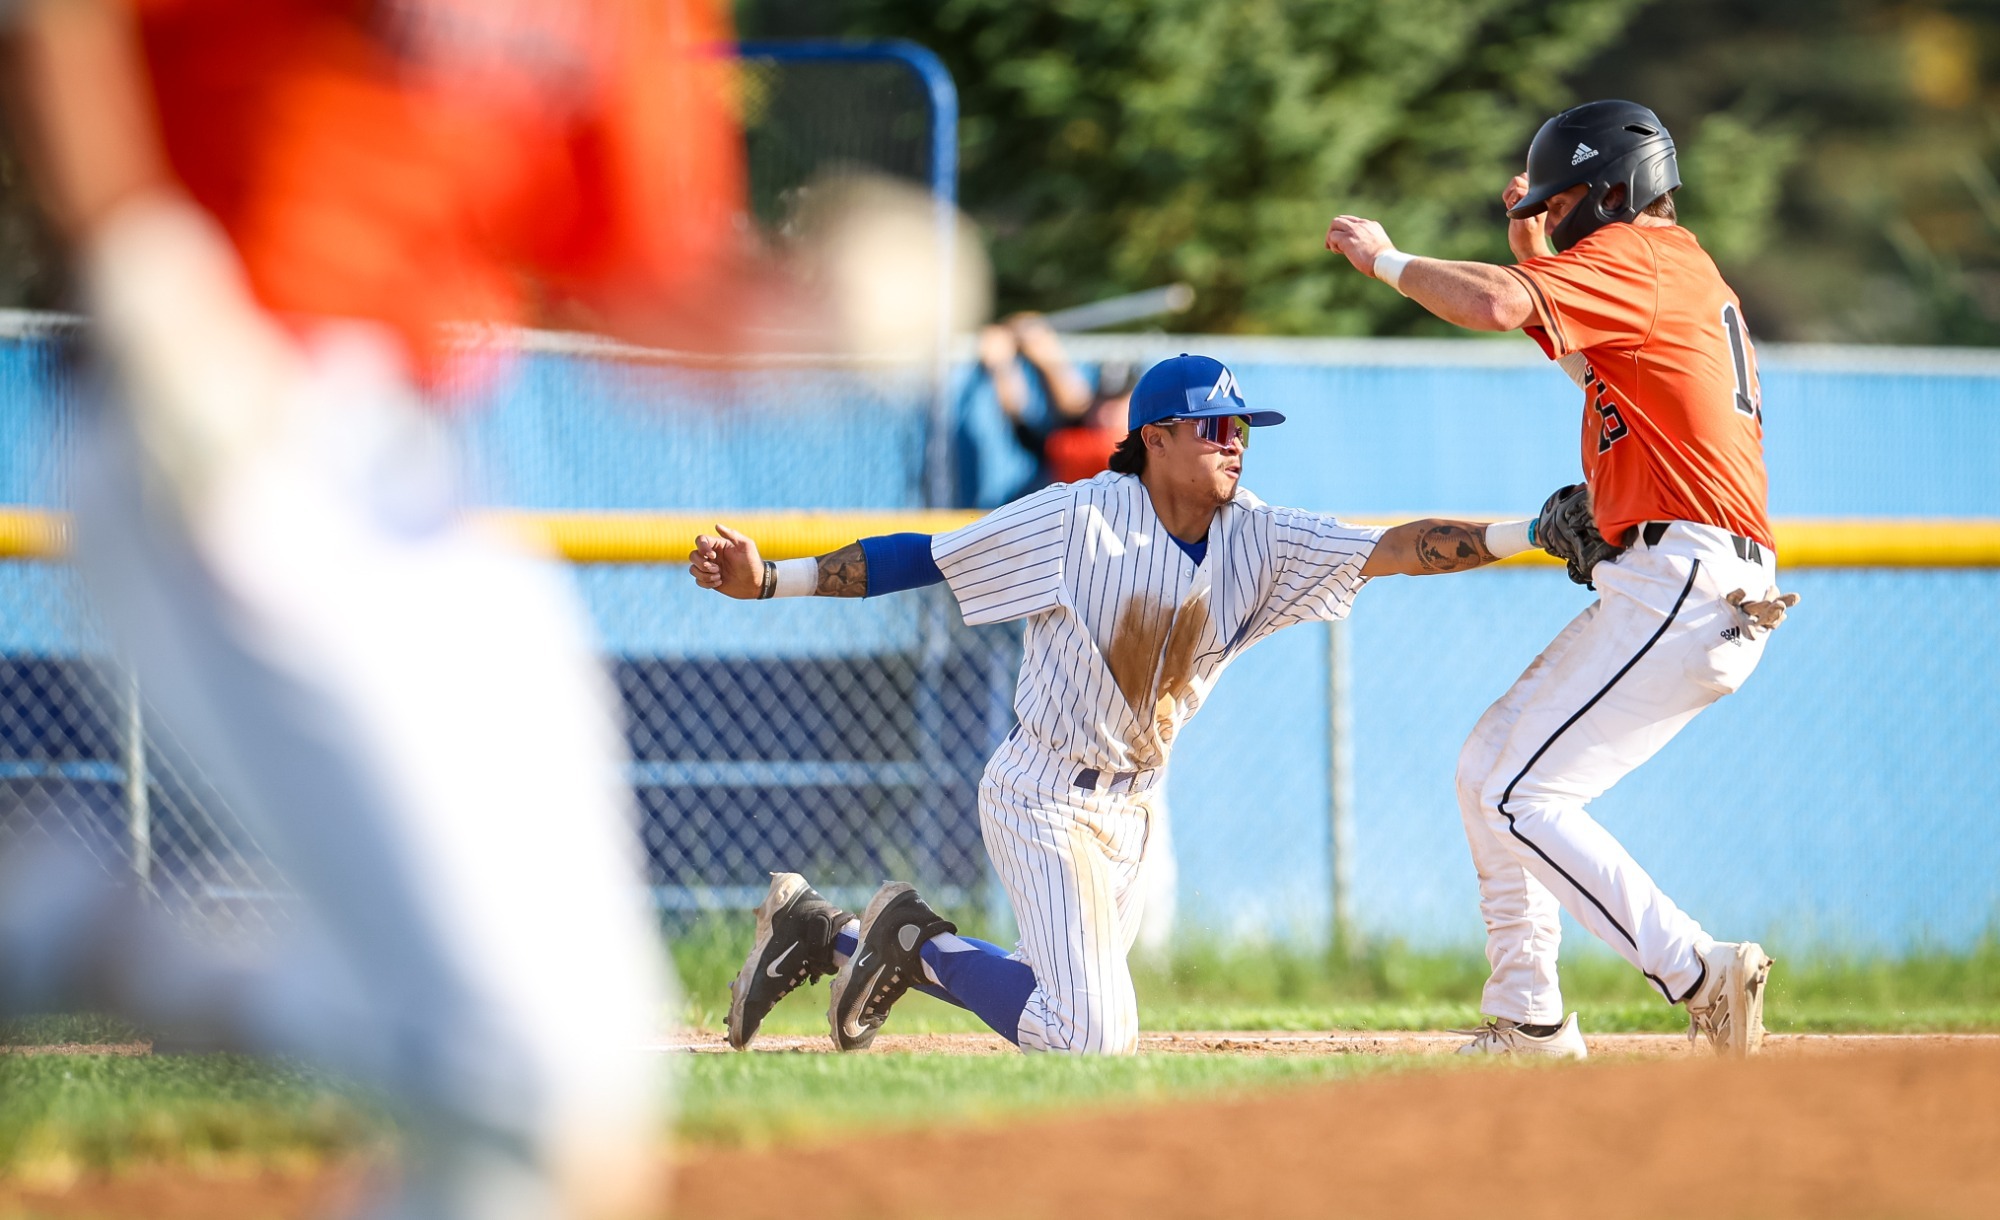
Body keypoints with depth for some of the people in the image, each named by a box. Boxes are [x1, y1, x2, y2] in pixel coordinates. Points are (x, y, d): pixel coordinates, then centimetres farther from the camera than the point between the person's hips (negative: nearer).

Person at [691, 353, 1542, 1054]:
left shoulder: (1257, 541, -2)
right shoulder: (1079, 520, -15)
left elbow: (1393, 549, -13)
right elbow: (922, 558, -12)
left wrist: (1531, 533, -27)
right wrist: (768, 580, -19)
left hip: (1134, 804, 7)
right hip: (1047, 801, -7)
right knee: (1089, 1037, -17)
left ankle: (826, 933, 27)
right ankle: (915, 940, 8)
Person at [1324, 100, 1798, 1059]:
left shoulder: (1633, 256, -8)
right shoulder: (1683, 269, 23)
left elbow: (1497, 306, -24)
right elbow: (1595, 362, 41)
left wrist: (1386, 260, -9)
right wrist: (1537, 253, 27)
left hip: (1682, 584, -11)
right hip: (1695, 593, 11)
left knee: (1519, 797, -13)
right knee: (1488, 769, 16)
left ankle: (1700, 975, -18)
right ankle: (1527, 1024, 15)